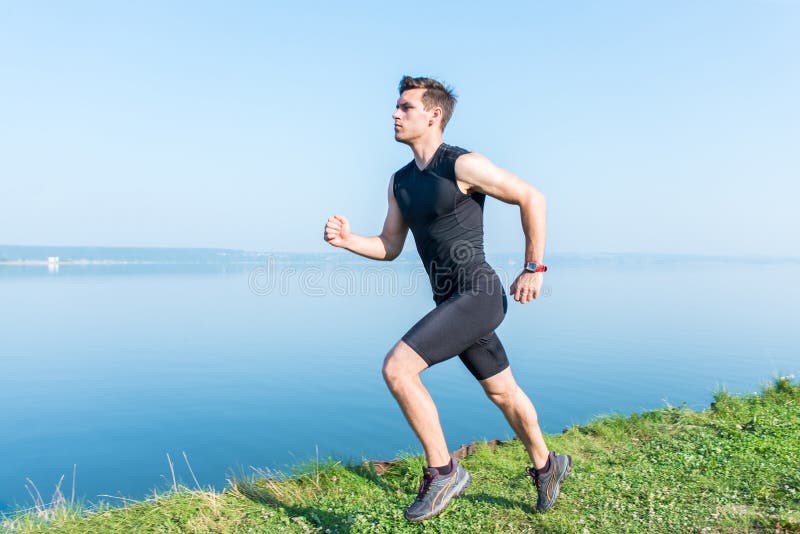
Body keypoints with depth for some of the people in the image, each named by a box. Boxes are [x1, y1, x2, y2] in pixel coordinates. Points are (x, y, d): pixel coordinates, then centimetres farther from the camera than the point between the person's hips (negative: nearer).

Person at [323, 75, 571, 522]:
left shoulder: (463, 165, -12)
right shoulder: (400, 182, 12)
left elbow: (532, 197, -7)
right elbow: (389, 247, 14)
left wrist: (534, 268, -6)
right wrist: (348, 240, -4)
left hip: (478, 296, -8)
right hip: (451, 302, 8)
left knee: (397, 367, -19)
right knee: (503, 391, 20)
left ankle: (443, 471, -1)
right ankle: (547, 467, 42)